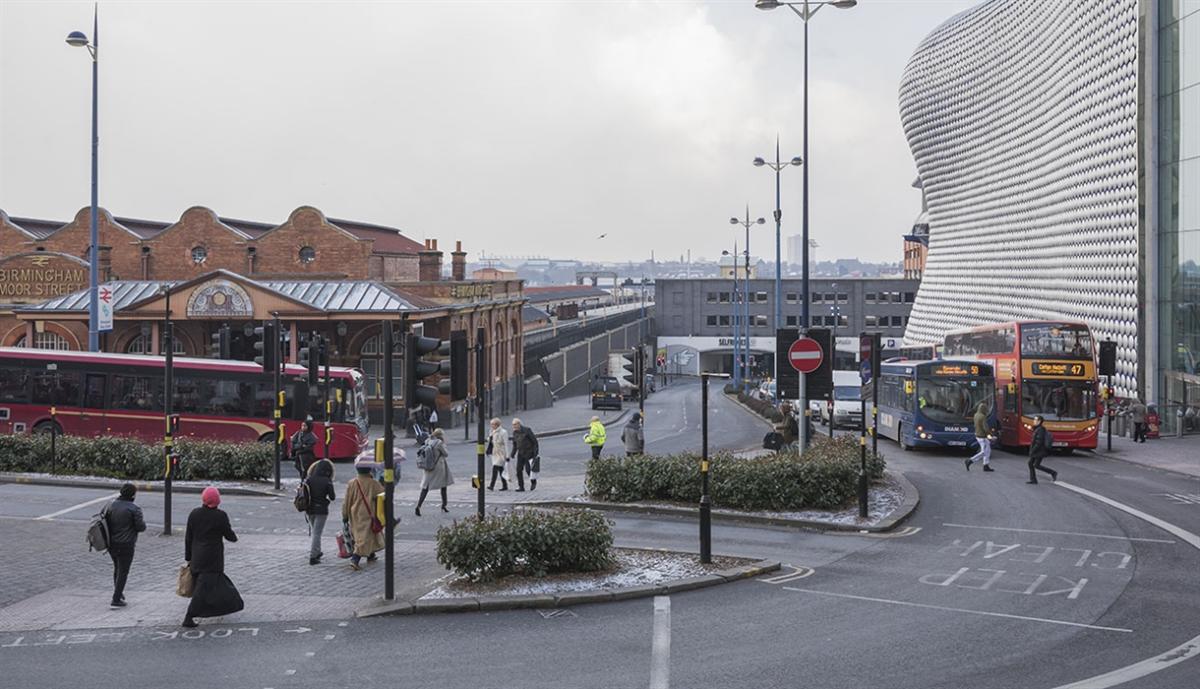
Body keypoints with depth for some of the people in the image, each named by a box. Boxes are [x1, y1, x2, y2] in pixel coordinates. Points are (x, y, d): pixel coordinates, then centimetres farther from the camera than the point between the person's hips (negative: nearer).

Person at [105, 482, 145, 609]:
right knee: (123, 571, 1)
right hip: (126, 545, -6)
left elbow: (106, 521, 7)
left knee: (117, 568, 24)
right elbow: (141, 527, -14)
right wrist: (143, 521, 6)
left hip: (111, 543, 6)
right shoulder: (134, 509, -15)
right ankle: (116, 600, -1)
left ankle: (118, 593, 35)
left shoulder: (112, 506, 4)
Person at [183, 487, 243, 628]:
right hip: (213, 558, -6)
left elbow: (188, 537, 4)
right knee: (204, 587, -5)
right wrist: (234, 537, 19)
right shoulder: (221, 516, -14)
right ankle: (188, 618, -12)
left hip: (197, 557, 6)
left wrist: (188, 558, 13)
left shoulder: (194, 514, 0)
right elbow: (229, 535, -6)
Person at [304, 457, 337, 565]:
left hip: (309, 510, 4)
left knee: (313, 531, 21)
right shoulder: (327, 482, -12)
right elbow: (332, 497, -9)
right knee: (317, 533, 0)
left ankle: (316, 552, 32)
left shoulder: (308, 480, -2)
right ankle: (312, 556, -3)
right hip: (321, 510, -4)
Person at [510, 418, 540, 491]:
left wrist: (535, 452, -16)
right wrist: (513, 452, 3)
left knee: (528, 469, -8)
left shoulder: (527, 430, -15)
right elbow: (514, 444, 17)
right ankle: (521, 487, -1)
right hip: (521, 453, 6)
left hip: (529, 452, -6)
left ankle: (533, 482, 20)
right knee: (519, 469, -5)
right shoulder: (514, 432, 4)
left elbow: (535, 441, -12)